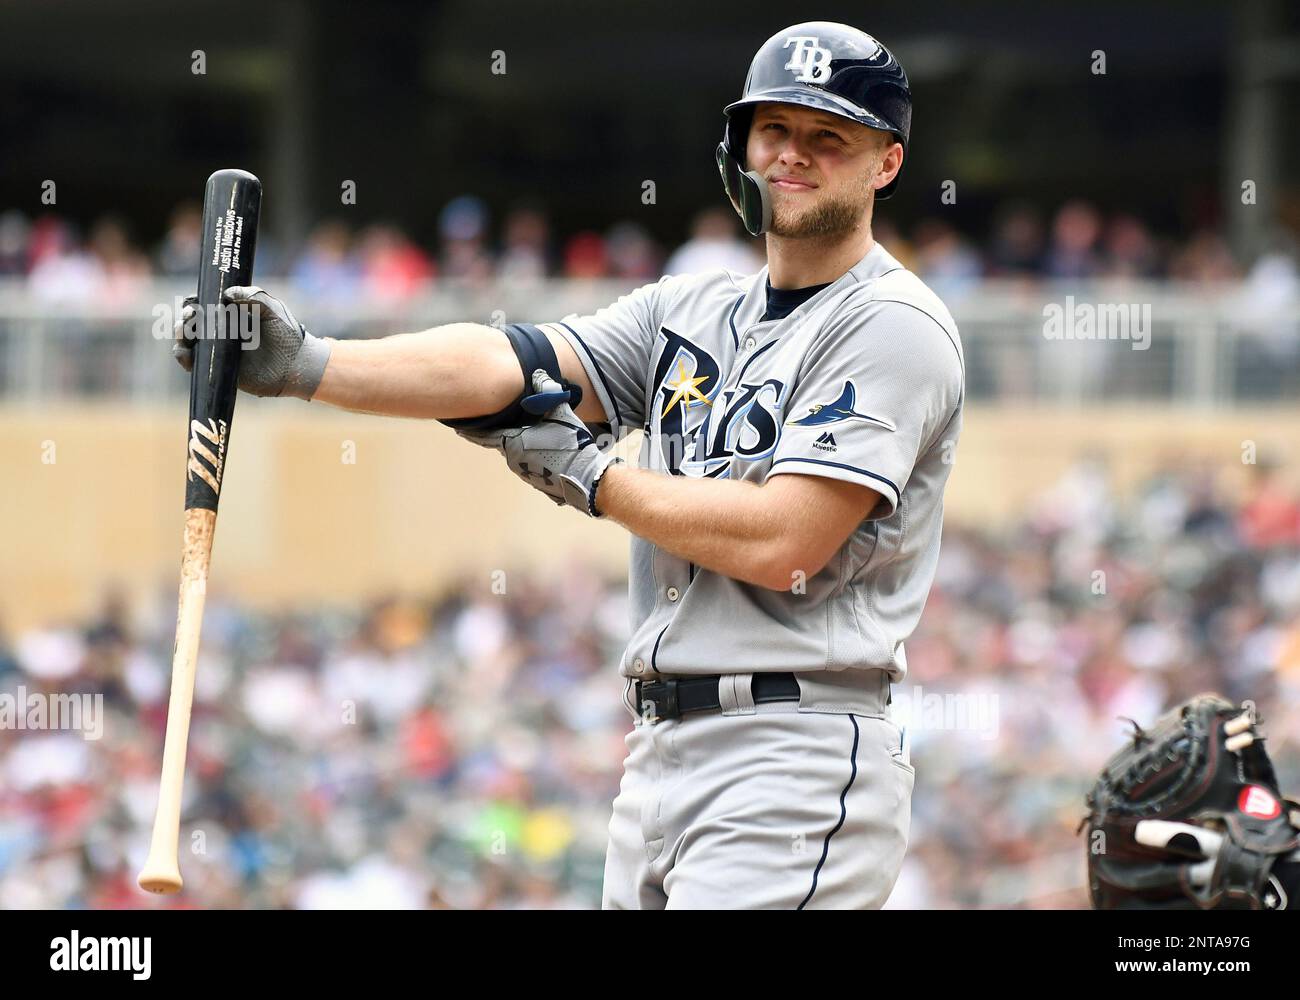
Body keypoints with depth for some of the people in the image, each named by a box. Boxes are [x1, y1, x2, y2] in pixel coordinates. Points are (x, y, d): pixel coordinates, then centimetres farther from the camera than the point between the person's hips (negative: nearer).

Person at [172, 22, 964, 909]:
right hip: (657, 757, 8)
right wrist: (305, 364, -12)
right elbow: (508, 364, 3)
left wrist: (588, 476, -4)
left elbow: (781, 543, -17)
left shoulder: (896, 327, -7)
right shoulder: (691, 311, 17)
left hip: (794, 768, -8)